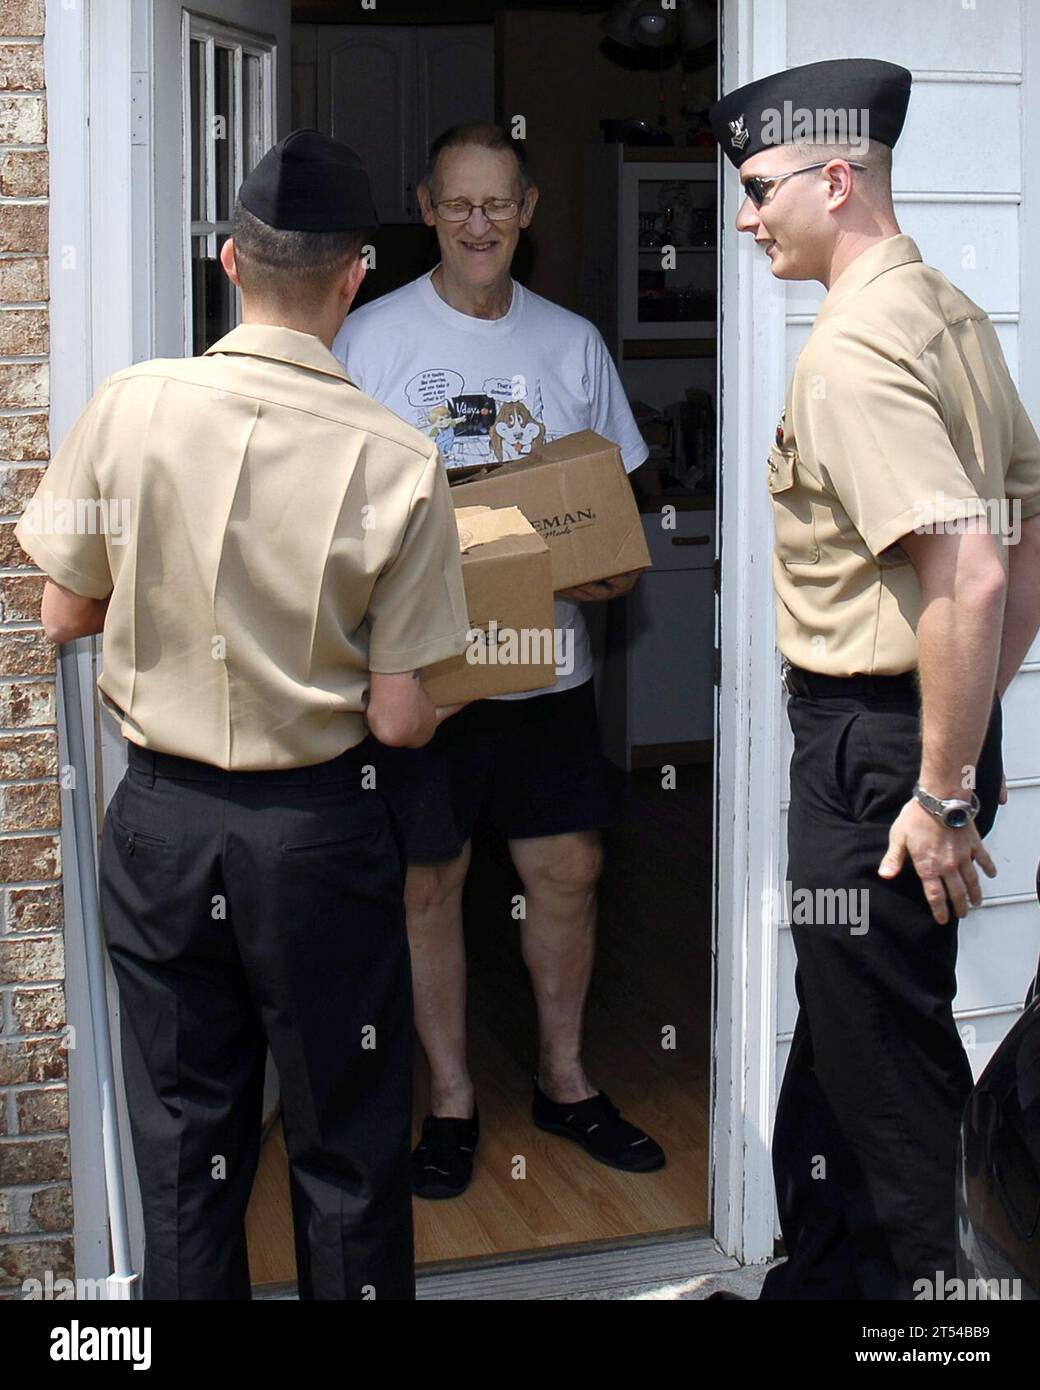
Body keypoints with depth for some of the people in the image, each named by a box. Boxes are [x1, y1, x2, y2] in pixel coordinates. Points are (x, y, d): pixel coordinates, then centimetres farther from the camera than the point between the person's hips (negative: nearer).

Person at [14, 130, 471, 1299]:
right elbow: (401, 719, -12)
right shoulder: (396, 461, -15)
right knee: (344, 1152, 14)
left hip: (161, 819, 3)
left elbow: (64, 614, 2)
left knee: (184, 1140, 16)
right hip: (316, 827, -2)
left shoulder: (130, 406, -9)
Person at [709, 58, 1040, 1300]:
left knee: (887, 1066, 4)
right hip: (929, 732, 10)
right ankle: (819, 1271, 38)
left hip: (871, 746, -10)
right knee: (845, 1028, 22)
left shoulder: (853, 350, -20)